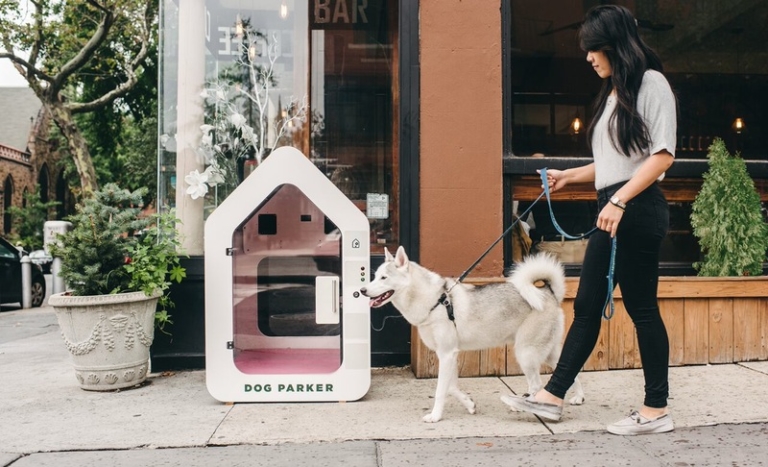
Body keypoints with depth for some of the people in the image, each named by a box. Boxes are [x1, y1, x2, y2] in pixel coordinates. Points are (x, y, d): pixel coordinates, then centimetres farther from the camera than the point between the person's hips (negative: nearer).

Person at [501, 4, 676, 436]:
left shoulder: (651, 83, -5)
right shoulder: (613, 93, 20)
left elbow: (663, 155, -14)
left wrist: (620, 200, -21)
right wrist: (571, 176, 20)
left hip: (638, 210, -9)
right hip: (612, 210, 9)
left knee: (642, 307, -2)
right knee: (587, 306, 8)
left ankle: (657, 410, 12)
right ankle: (553, 396, 14)